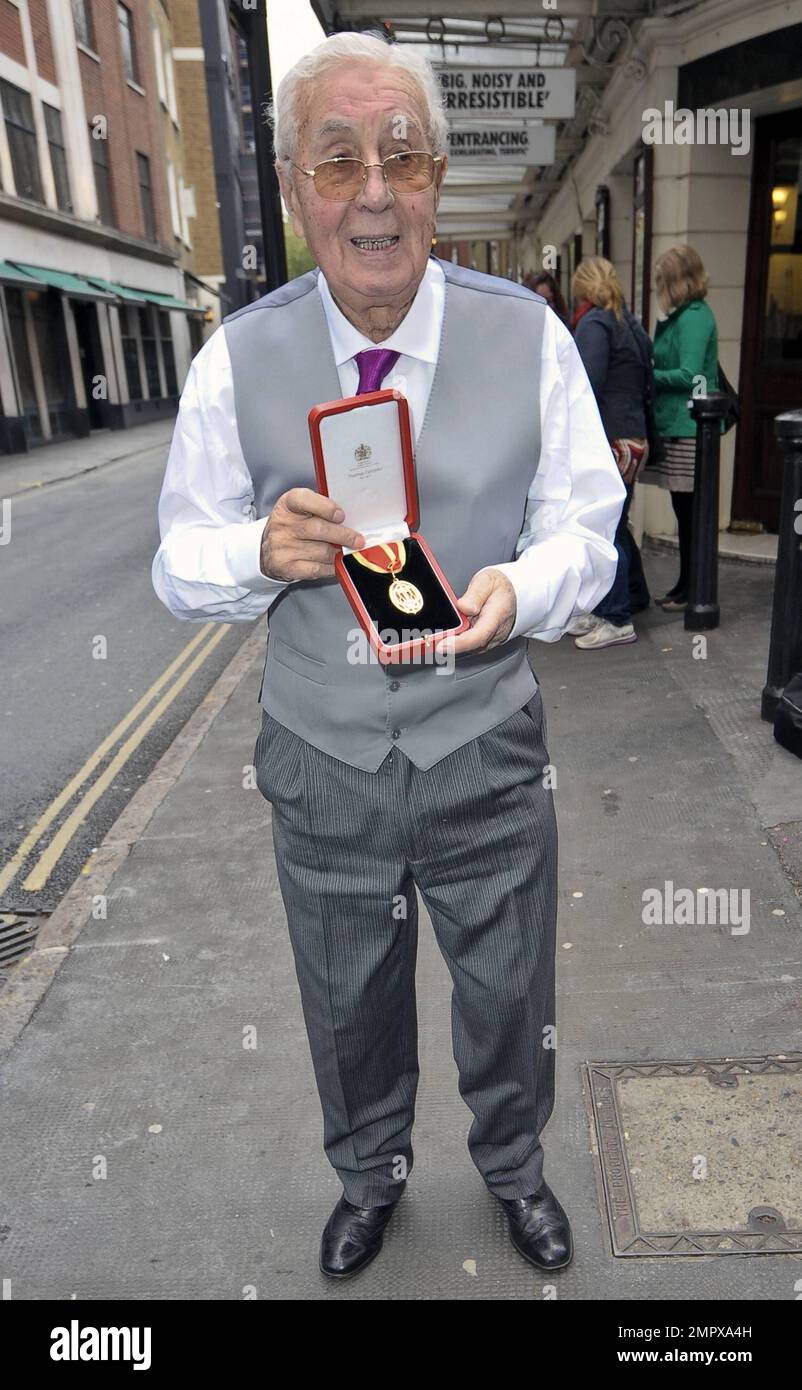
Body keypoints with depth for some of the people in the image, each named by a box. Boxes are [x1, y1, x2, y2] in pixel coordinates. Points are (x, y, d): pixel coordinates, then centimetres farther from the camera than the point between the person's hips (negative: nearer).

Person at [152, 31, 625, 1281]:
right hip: (323, 767, 1)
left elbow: (585, 530, -2)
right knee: (349, 1008, 22)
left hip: (487, 757, 0)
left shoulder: (529, 337, -8)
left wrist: (522, 585, -25)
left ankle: (513, 1166, 55)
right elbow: (181, 566, -1)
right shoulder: (238, 358, -6)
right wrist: (262, 550, -24)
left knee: (508, 998, 21)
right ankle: (370, 1174, 56)